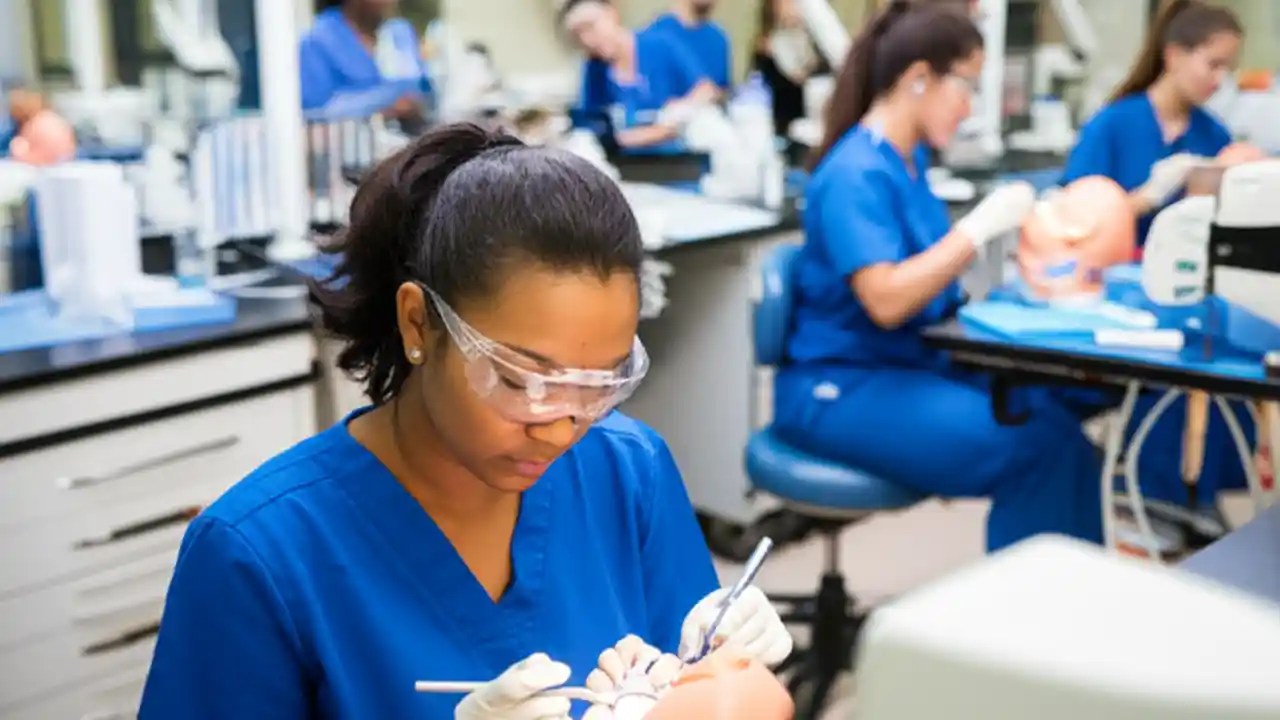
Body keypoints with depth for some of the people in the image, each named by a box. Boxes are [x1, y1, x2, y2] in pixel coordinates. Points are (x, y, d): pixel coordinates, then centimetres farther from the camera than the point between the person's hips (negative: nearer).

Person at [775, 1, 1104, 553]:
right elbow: (885, 300, -27)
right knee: (1033, 448, -20)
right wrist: (979, 226, -22)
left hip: (911, 364, 9)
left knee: (1054, 420, -10)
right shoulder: (856, 173, -17)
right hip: (842, 389, -8)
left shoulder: (908, 159, 10)